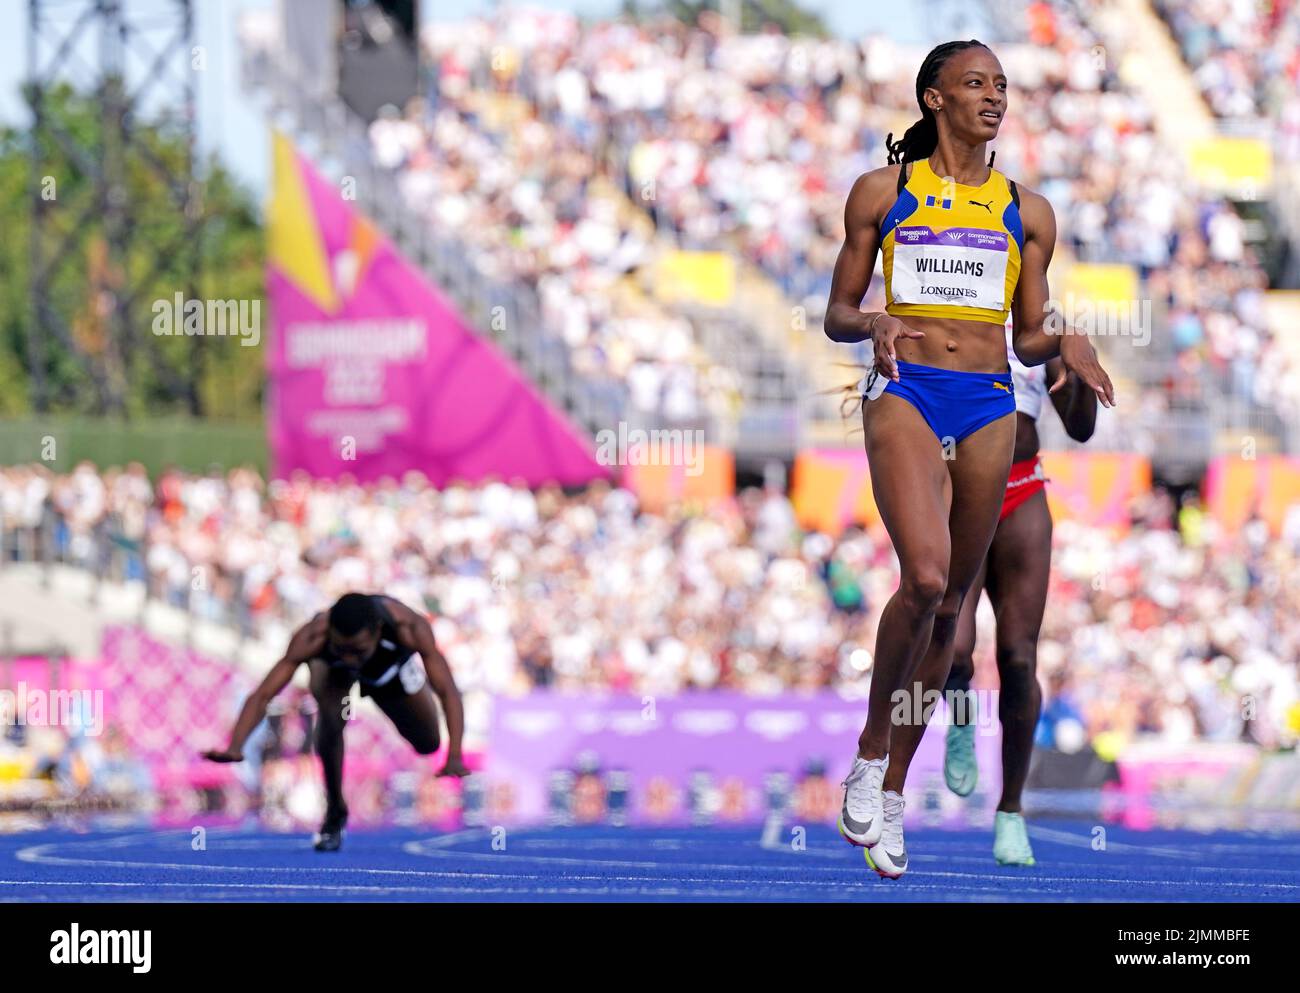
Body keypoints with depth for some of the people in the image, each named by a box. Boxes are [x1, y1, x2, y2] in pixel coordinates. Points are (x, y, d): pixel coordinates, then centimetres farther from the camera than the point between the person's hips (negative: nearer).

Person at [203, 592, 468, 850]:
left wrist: (454, 757, -57)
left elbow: (448, 693, -44)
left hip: (393, 670, 2)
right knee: (330, 721, -31)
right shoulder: (313, 637, -45)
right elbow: (262, 695, -46)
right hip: (335, 672, -2)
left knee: (428, 744, 8)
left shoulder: (408, 628, -45)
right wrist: (234, 748, -63)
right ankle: (335, 810, -8)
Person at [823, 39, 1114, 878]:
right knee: (925, 578, -24)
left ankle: (891, 794, 16)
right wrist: (873, 324, -12)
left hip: (989, 405, 3)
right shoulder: (882, 193, 7)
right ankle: (871, 749, -5)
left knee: (949, 605, 5)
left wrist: (1066, 343, -4)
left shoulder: (1028, 211, 14)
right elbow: (838, 314, 10)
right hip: (905, 391, -3)